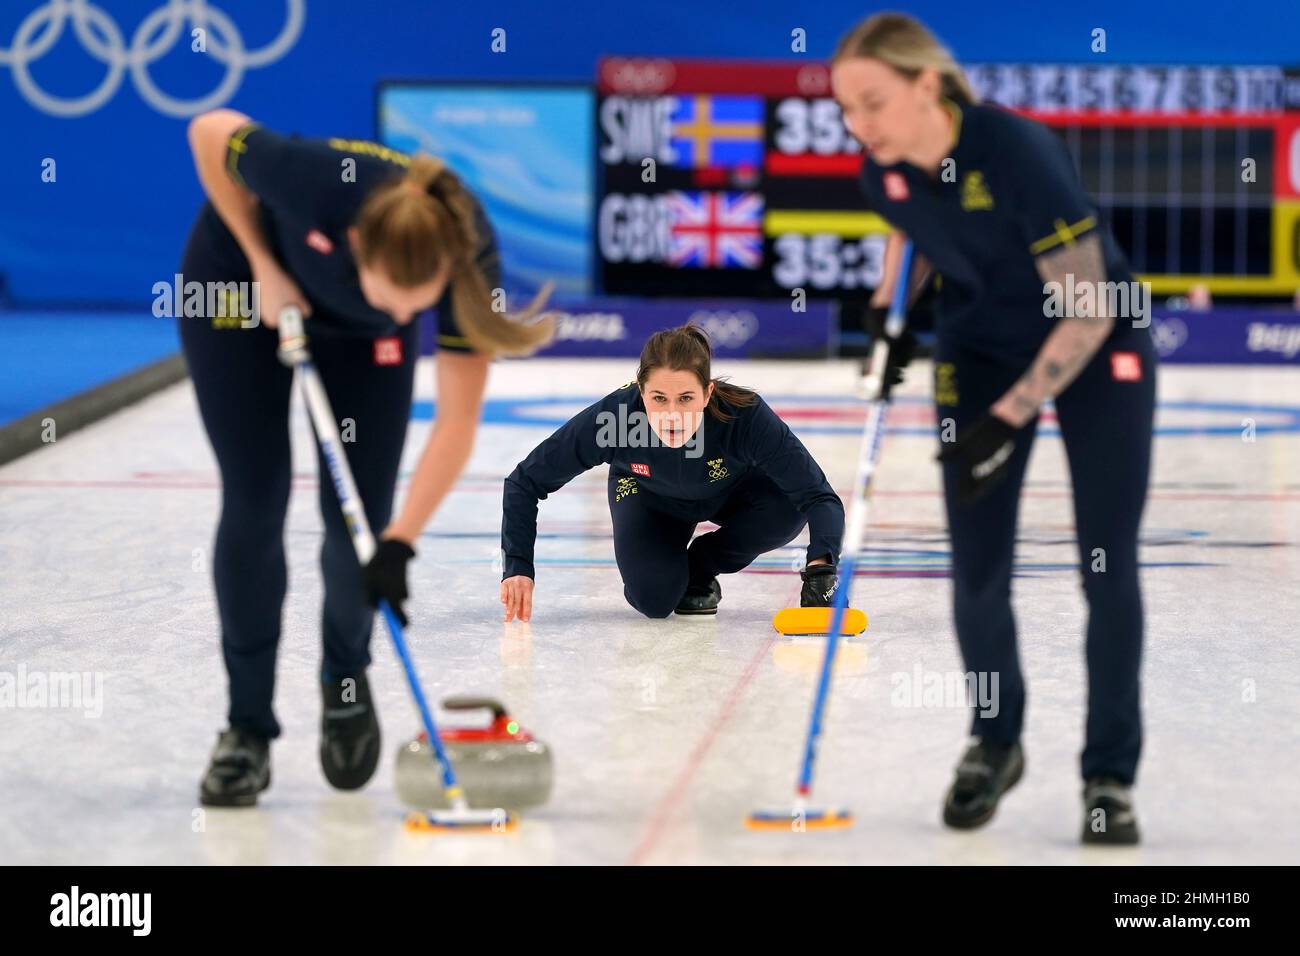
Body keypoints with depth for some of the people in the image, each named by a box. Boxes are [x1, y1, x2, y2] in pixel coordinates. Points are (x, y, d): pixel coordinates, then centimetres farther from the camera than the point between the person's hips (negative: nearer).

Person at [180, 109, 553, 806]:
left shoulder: (468, 258, -36)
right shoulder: (318, 184, -43)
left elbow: (457, 420, -30)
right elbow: (211, 131, -22)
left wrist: (400, 543, -35)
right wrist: (263, 266, -22)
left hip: (357, 330, 2)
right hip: (242, 279, -2)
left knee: (359, 518, -5)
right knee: (254, 506, -9)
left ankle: (345, 682, 23)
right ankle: (247, 729, 2)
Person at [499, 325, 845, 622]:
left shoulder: (746, 416, -41)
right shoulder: (611, 416, -38)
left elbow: (820, 497, -41)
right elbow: (524, 484, -27)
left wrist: (821, 565, -59)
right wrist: (517, 569, -36)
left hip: (733, 490, 1)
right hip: (649, 496, 0)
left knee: (789, 507, -31)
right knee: (654, 599, -23)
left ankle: (700, 568, -1)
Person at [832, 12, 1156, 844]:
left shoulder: (1017, 152, -33)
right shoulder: (885, 172, -14)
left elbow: (1086, 310, -28)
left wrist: (1005, 420, -30)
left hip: (1098, 353, -5)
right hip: (981, 351, 5)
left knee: (1109, 570, -5)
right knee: (978, 571, 0)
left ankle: (1111, 776, 7)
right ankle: (994, 745, 23)